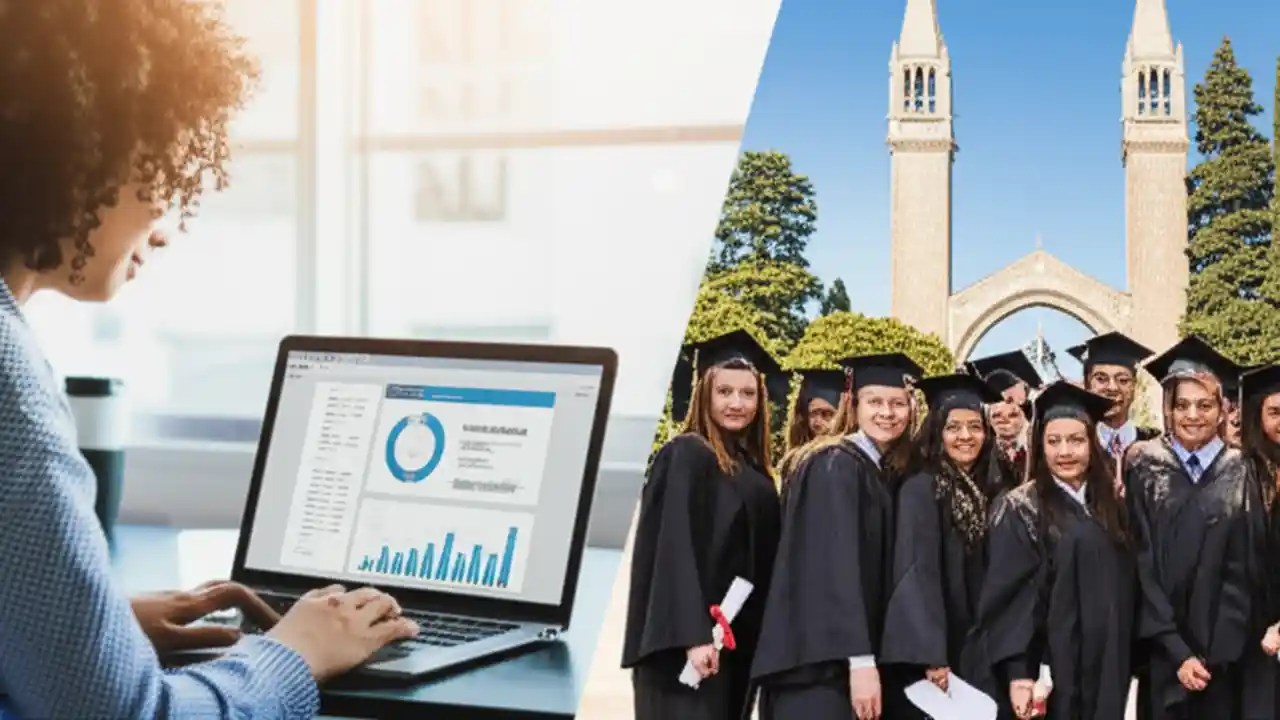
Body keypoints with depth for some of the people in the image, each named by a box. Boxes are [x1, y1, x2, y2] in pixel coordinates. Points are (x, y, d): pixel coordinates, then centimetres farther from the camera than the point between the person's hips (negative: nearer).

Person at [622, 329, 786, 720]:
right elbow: (674, 550, -14)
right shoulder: (685, 455, -5)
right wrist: (692, 636, -23)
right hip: (688, 641, -8)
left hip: (739, 643, 8)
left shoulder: (755, 473, 17)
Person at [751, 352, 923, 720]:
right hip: (821, 660, -9)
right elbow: (836, 564, -20)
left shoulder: (880, 473, 16)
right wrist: (861, 660, -26)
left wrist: (866, 658, 10)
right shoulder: (837, 466, -10)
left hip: (842, 658, 9)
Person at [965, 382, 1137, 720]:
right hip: (1052, 670, -5)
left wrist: (1125, 664, 7)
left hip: (1105, 669, 5)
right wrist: (1019, 675, -19)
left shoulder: (1110, 506, 11)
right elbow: (1010, 598, -12)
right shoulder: (1020, 510, -6)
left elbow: (1125, 586, 14)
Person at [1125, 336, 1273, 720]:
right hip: (1163, 653, -1)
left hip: (1227, 654, 1)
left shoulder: (1239, 475, 3)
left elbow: (1246, 570, 0)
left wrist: (1213, 653, -10)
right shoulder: (1145, 469, 0)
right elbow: (1143, 566, -4)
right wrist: (1178, 652, -12)